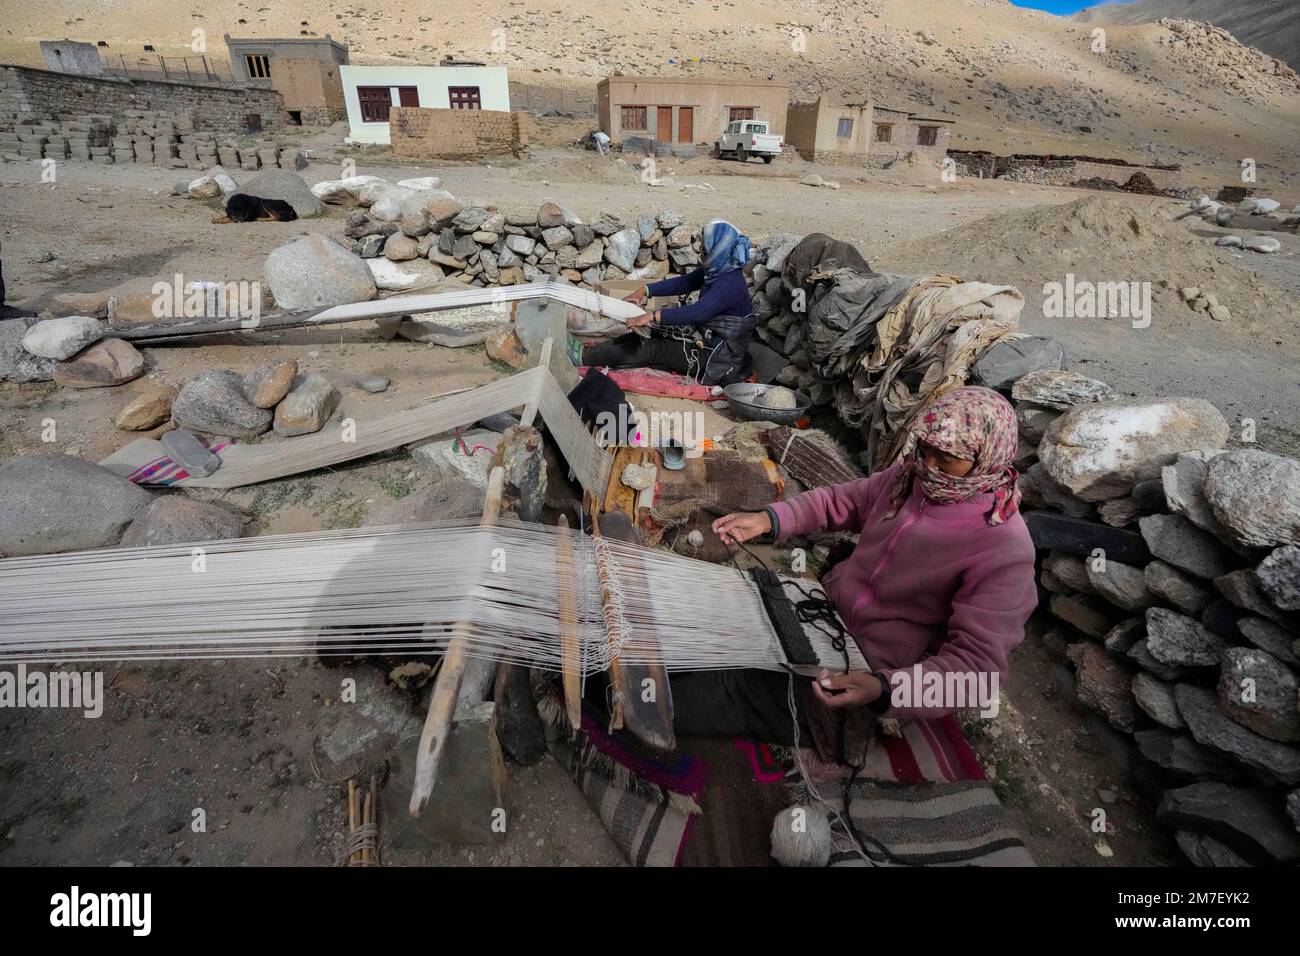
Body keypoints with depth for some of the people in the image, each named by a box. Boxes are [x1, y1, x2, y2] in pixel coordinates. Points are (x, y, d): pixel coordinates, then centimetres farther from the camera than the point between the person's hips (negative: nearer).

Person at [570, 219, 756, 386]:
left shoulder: (729, 284, -25)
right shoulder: (716, 271, 5)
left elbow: (698, 312, -38)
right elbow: (683, 283, 11)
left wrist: (653, 316, -42)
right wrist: (645, 291, 2)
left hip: (719, 358, -9)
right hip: (706, 339, 9)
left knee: (649, 348, -10)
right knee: (645, 335, 4)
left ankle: (583, 357, -4)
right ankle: (589, 351, 5)